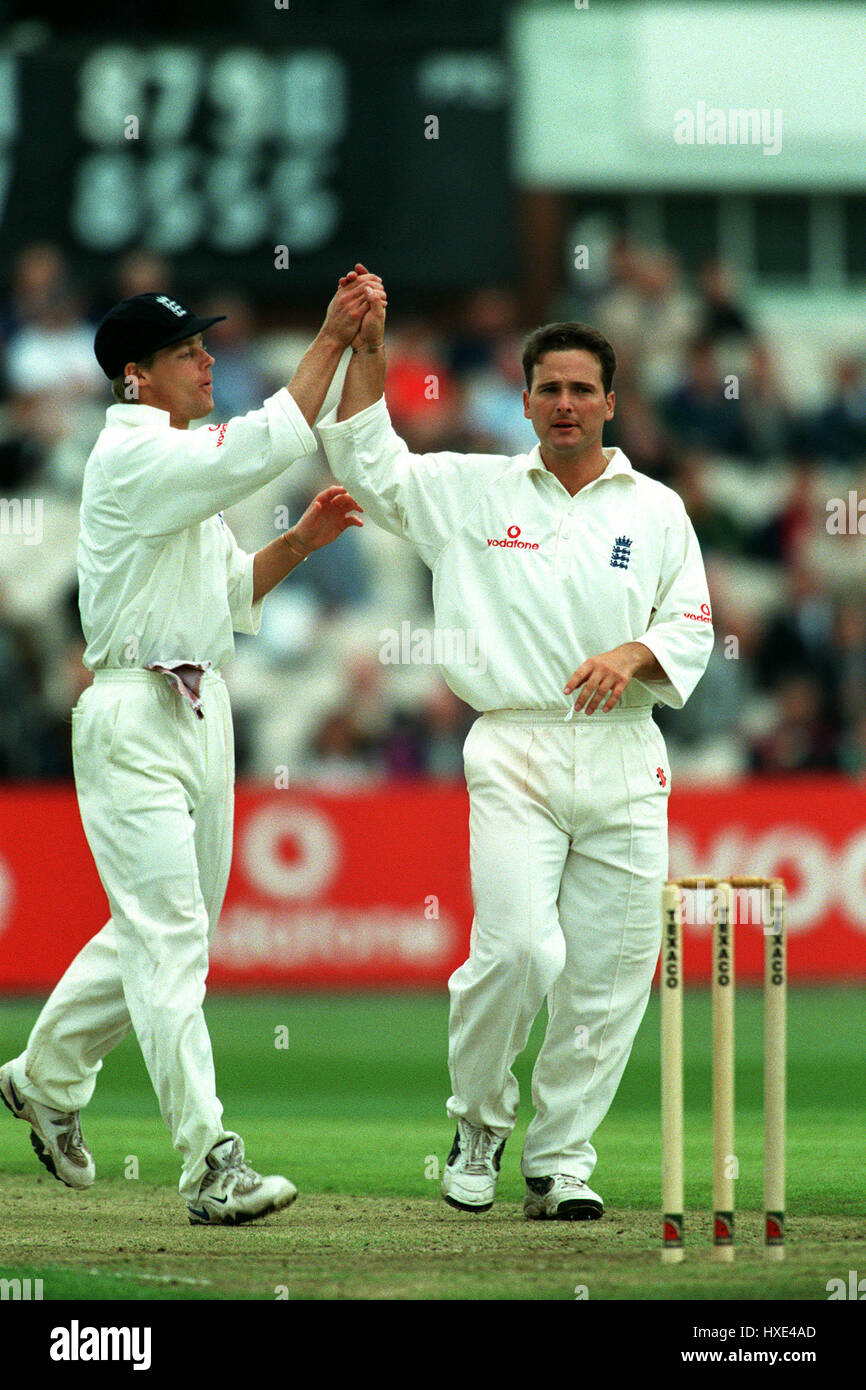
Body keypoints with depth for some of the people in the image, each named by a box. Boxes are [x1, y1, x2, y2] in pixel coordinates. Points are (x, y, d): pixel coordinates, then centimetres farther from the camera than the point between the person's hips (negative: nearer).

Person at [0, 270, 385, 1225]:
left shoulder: (185, 468, 18)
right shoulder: (133, 456, -12)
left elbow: (232, 594, 21)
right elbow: (266, 445, -25)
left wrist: (299, 542, 6)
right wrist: (332, 339, -23)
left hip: (199, 710, 10)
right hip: (135, 718, -10)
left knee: (166, 927, 16)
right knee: (169, 936, -13)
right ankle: (212, 1170, -20)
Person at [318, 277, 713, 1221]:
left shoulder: (655, 509, 13)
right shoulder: (472, 491, 10)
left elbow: (692, 629, 9)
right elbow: (367, 464, 5)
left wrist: (633, 655, -11)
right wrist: (368, 352, -4)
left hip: (624, 761, 2)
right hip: (515, 758, -2)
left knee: (609, 973, -2)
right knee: (518, 949, -18)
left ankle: (560, 1165, 8)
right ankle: (478, 1125, 6)